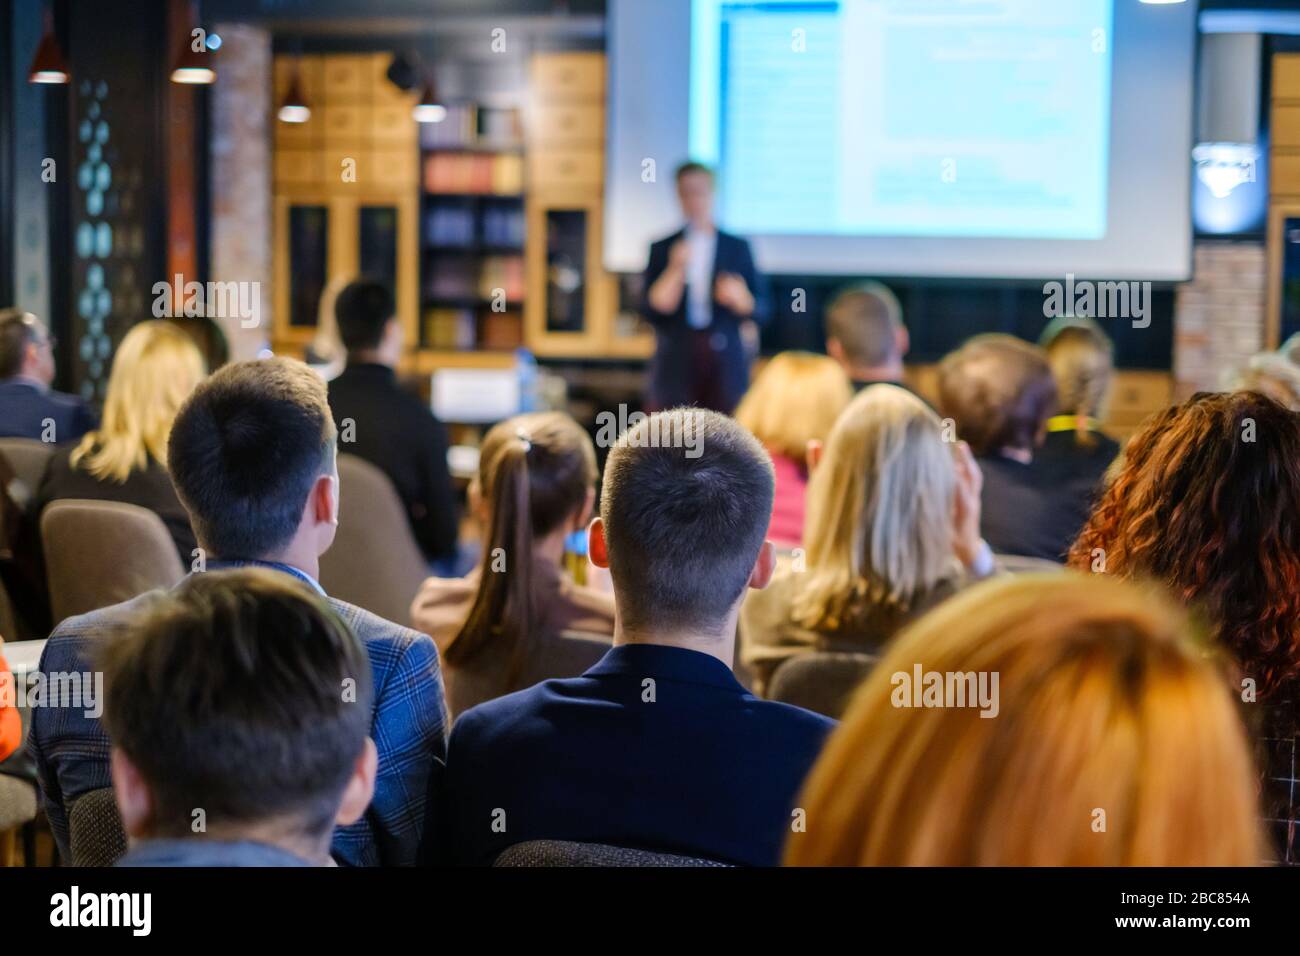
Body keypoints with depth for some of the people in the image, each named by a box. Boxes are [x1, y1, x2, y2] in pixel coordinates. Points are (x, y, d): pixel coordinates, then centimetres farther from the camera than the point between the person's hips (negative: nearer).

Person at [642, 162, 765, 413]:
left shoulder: (738, 247, 11)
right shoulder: (662, 249, 9)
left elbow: (759, 311, 9)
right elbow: (654, 312, 0)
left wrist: (739, 297, -12)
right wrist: (675, 269, -11)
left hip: (726, 363, 0)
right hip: (676, 364, 0)